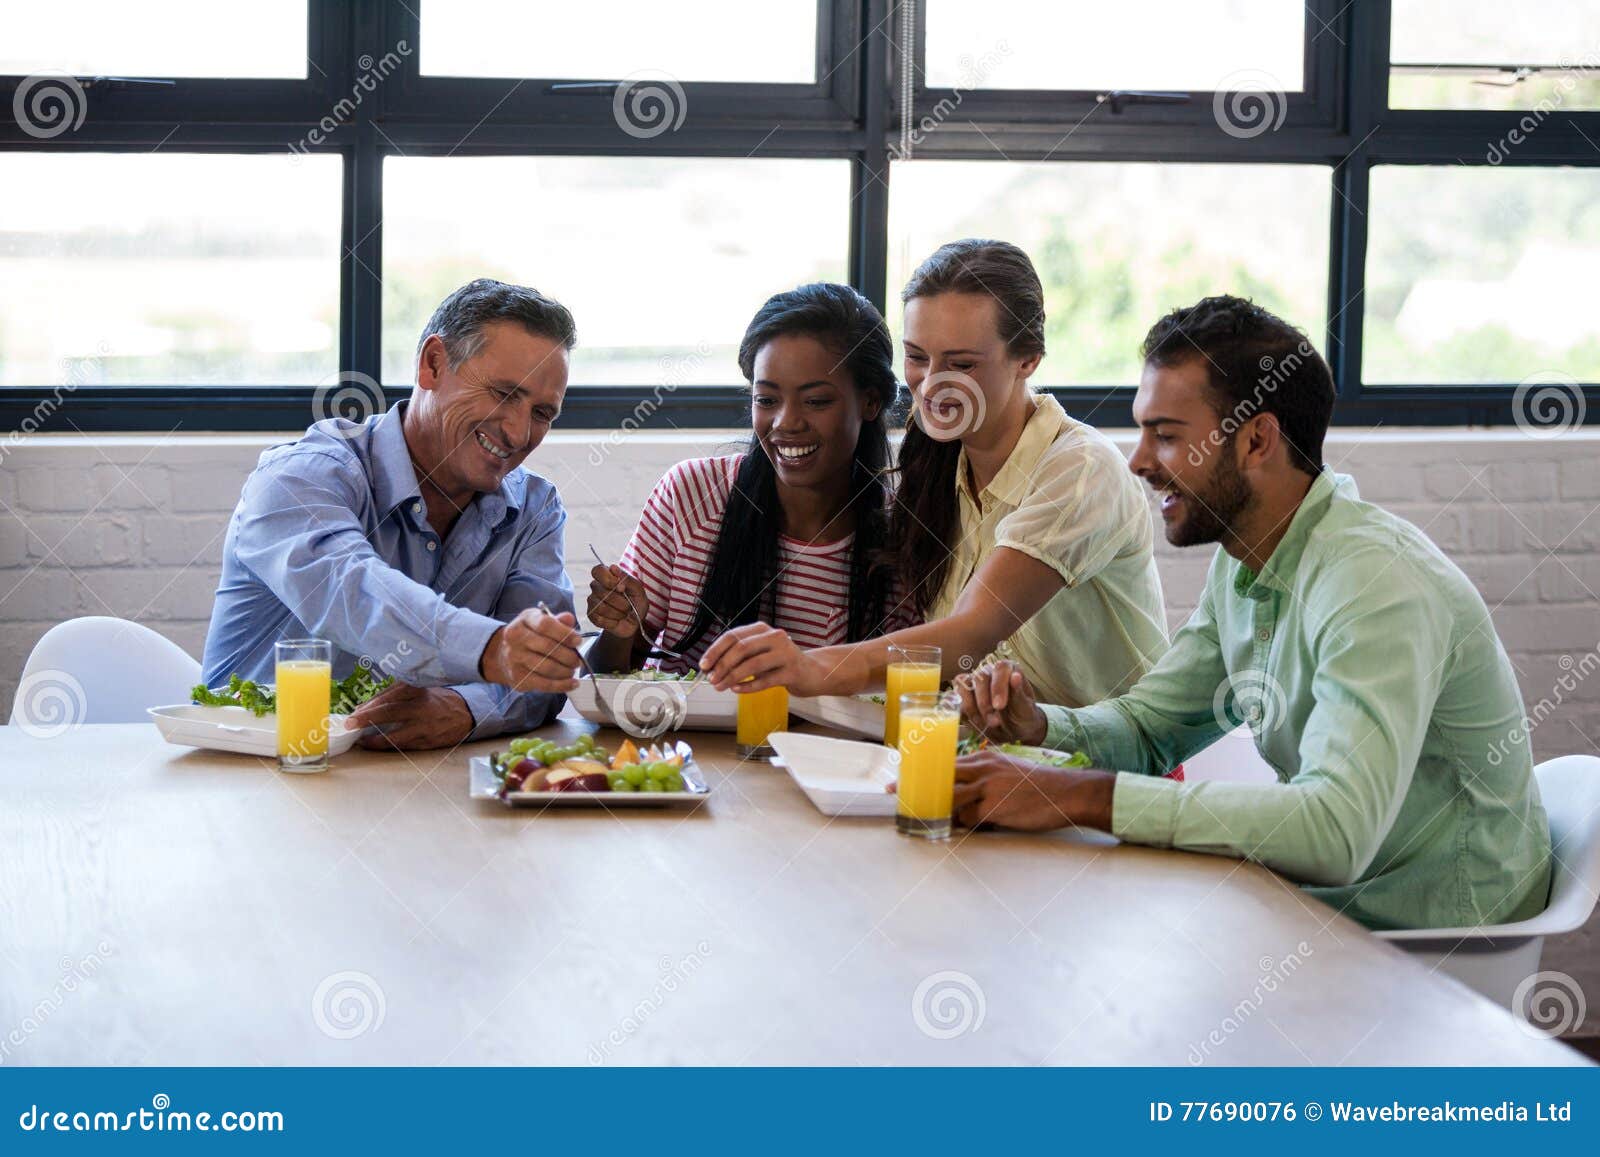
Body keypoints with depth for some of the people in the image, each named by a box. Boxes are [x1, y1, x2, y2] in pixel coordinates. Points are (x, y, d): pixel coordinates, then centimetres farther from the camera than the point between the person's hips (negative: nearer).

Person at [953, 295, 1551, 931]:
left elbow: (1337, 832, -36)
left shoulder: (1377, 582, -25)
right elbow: (1151, 723, 16)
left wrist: (1080, 796, -35)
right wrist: (1036, 726, -7)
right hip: (1326, 899, 7)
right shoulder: (1242, 560, 5)